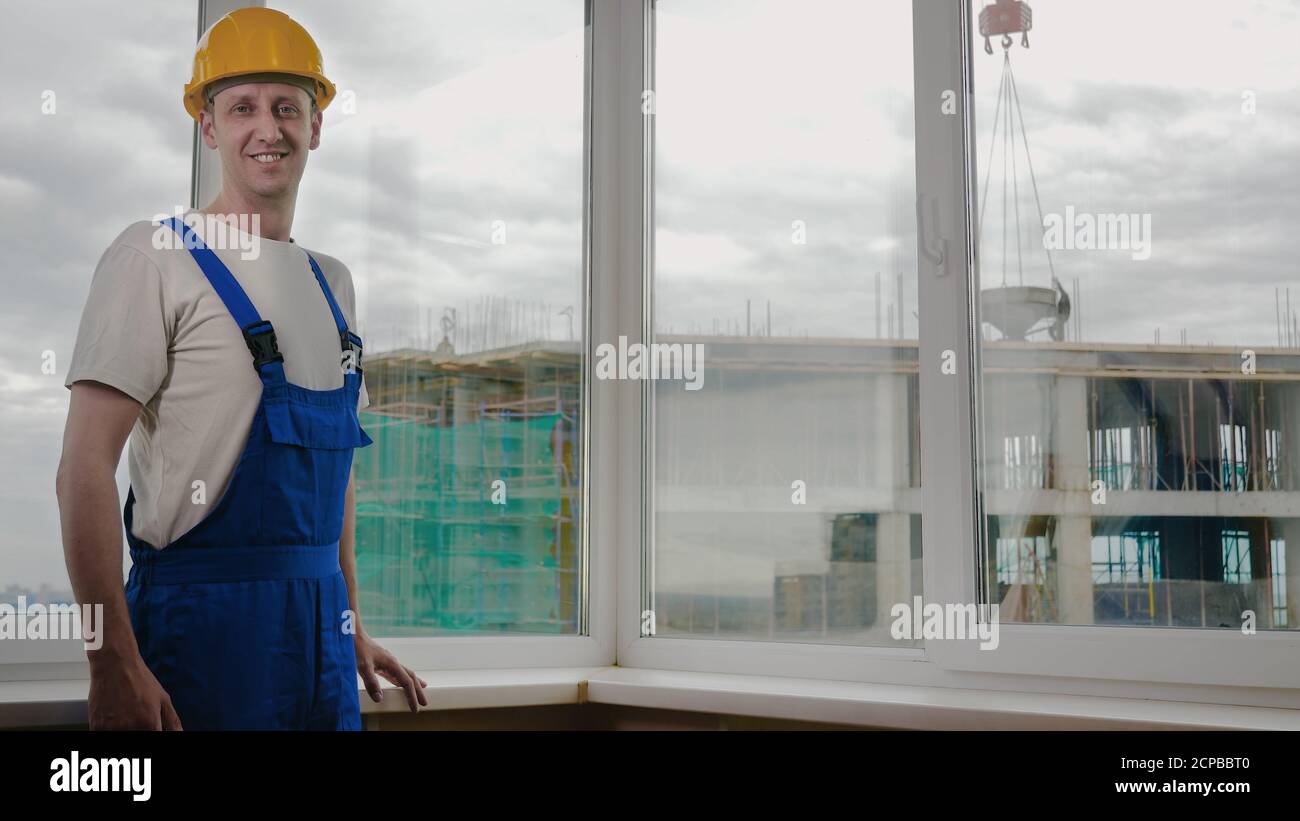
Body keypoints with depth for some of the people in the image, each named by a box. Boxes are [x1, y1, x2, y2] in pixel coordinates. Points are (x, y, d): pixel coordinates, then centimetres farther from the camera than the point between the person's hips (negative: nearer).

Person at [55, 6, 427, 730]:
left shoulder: (332, 283, 13)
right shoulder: (157, 257, -8)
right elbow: (85, 469, -13)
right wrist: (116, 668, -18)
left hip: (319, 623, 6)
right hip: (203, 623, -6)